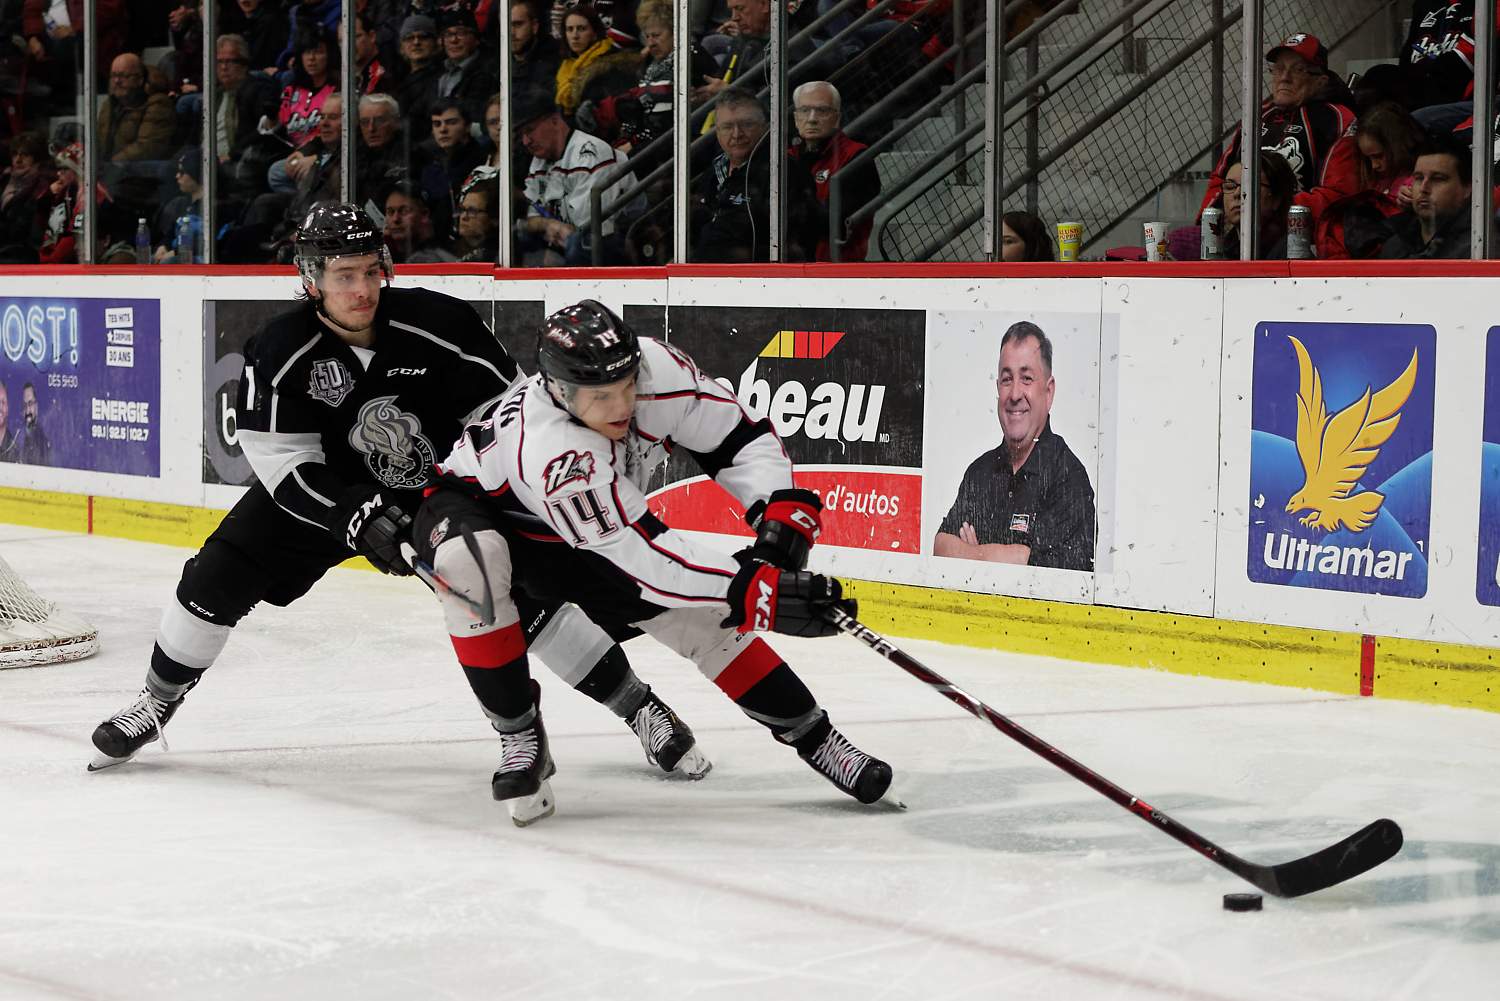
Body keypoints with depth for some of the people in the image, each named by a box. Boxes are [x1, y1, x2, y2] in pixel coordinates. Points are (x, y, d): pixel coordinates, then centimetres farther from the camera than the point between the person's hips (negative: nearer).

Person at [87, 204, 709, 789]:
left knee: (527, 596, -15)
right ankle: (158, 702, 17)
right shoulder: (278, 354, -20)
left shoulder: (439, 326, -23)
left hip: (444, 488, -1)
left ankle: (638, 706, -1)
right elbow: (285, 465, -17)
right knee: (217, 578, -7)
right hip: (329, 493, 2)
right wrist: (356, 519, -30)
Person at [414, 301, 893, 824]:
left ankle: (813, 736, 9)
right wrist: (759, 592, -48)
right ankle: (519, 734, -21)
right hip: (475, 507, -5)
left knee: (701, 615, -7)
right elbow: (643, 555, -44)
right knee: (470, 564, -39)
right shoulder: (550, 450, -44)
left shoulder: (656, 368, -29)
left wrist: (783, 514, -30)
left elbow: (741, 435, -14)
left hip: (604, 519, 5)